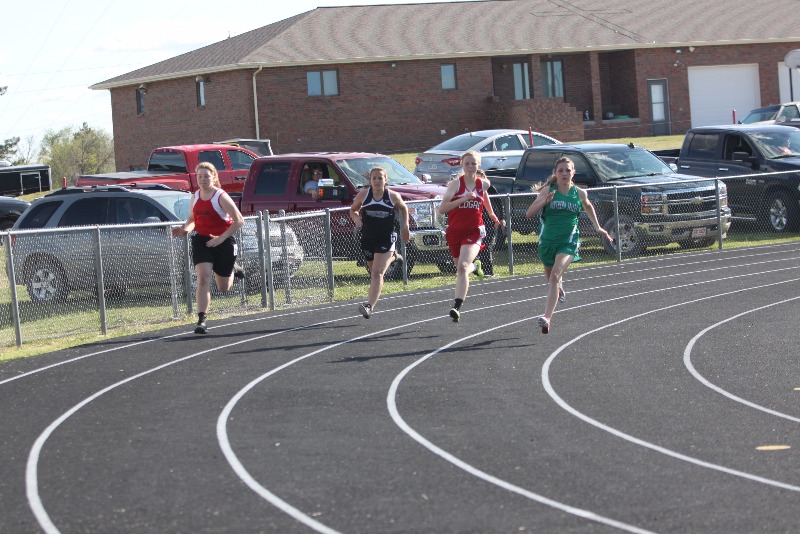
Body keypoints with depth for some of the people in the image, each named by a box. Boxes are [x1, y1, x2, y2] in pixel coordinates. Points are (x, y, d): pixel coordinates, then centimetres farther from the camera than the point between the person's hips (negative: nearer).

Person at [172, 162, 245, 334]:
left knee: (224, 287, 11)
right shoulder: (195, 197, 3)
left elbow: (239, 221, -14)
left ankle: (233, 270, 47)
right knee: (203, 278, -18)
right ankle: (202, 320, -19)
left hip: (223, 242, -3)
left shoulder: (221, 197, -14)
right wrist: (185, 229, -6)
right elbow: (192, 219, 17)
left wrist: (221, 238, -20)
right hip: (202, 241, 3)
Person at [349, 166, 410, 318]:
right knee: (374, 273, 18)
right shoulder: (363, 194, -3)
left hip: (386, 239, -3)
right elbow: (353, 210, 11)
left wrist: (405, 226, 6)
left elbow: (403, 208, 15)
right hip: (368, 238, 3)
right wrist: (356, 218, -11)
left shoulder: (393, 196, -5)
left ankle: (369, 305, -26)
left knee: (377, 273, -17)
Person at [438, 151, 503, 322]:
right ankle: (474, 266, 57)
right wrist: (463, 199, -29)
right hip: (455, 231, 1)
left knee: (462, 266, -22)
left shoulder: (484, 184, 1)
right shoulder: (456, 184, -9)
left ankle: (457, 307, -29)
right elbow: (442, 208, -19)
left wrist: (492, 214, 35)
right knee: (461, 267, 18)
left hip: (474, 232, -1)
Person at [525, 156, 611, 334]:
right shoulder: (548, 191, -3)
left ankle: (547, 317, -33)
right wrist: (544, 202, -25)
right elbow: (529, 213, -9)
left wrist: (598, 228, 27)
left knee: (555, 275, -23)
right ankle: (559, 290, 59)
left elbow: (588, 207, 24)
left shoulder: (580, 193, 1)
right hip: (547, 241, 2)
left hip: (568, 242, -2)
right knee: (551, 278, 19)